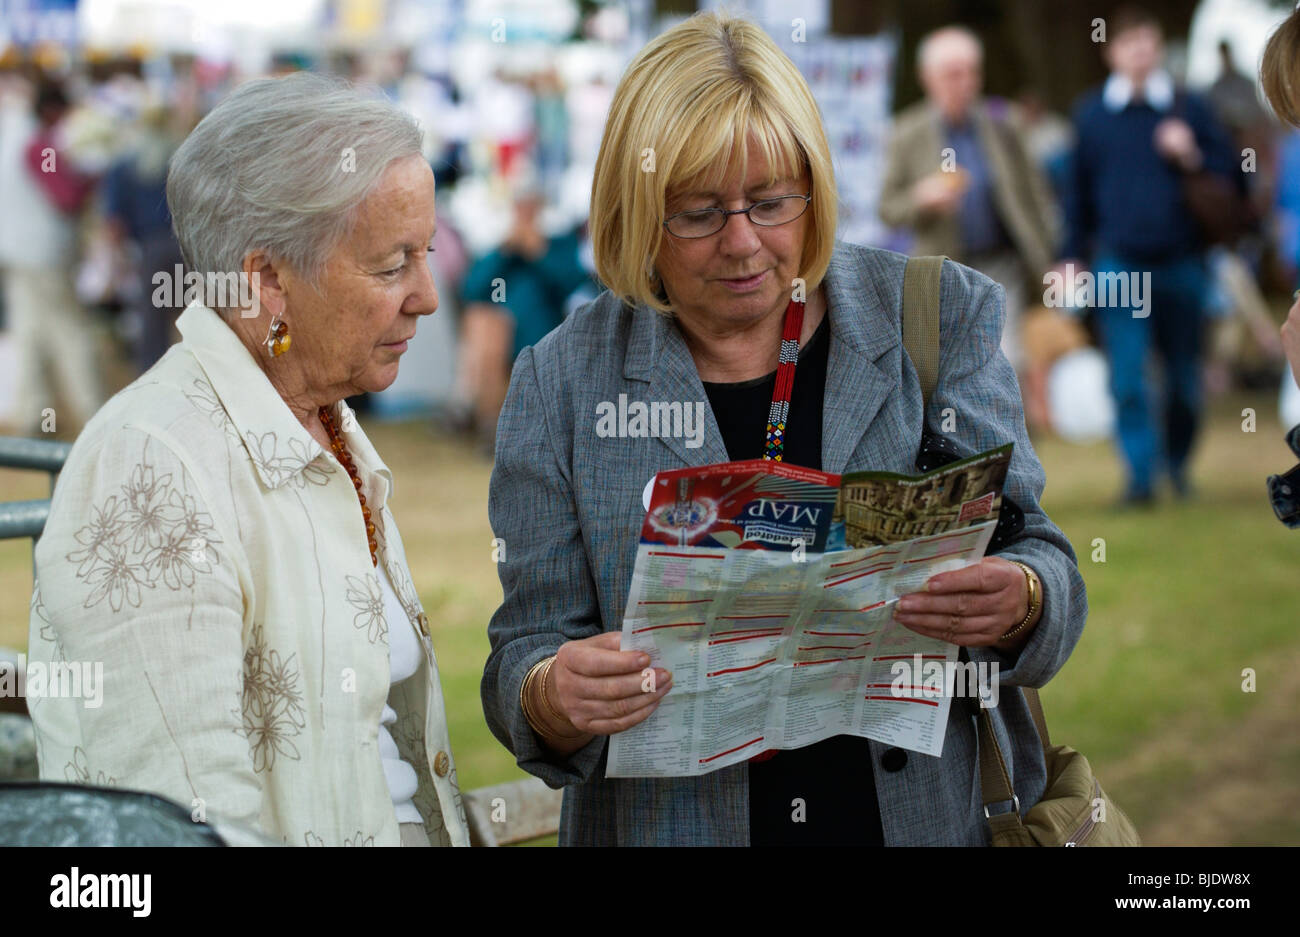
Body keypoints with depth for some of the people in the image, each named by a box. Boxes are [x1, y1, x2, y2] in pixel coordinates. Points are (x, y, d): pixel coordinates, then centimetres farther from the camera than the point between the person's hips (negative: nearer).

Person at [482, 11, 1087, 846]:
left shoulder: (938, 318, 0)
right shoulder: (562, 385, -1)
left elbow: (1039, 564, -1)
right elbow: (529, 647, -1)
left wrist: (1016, 604, -24)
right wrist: (554, 701, -24)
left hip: (936, 813, 0)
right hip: (671, 827, 0)